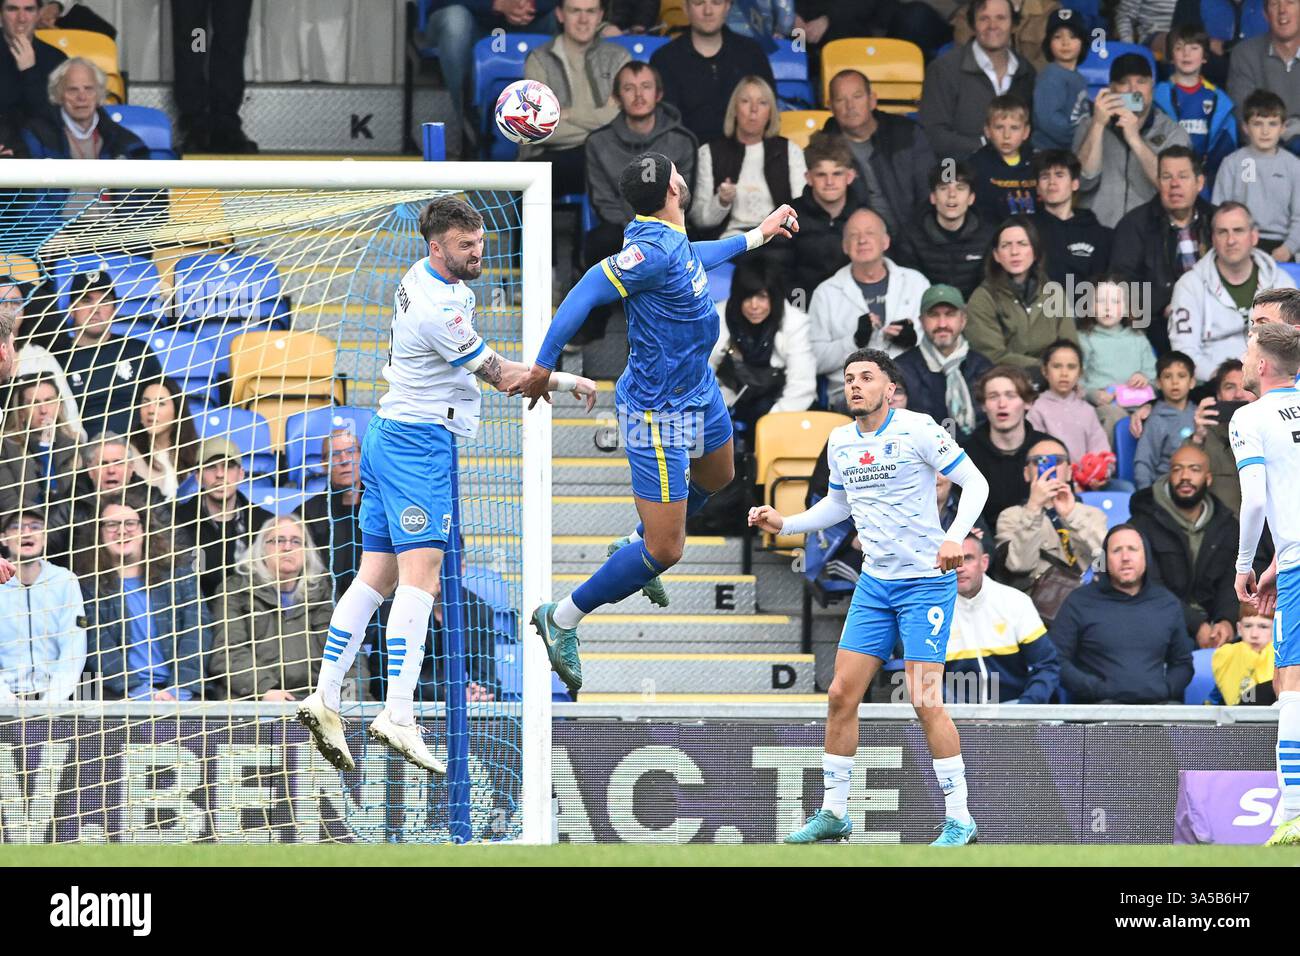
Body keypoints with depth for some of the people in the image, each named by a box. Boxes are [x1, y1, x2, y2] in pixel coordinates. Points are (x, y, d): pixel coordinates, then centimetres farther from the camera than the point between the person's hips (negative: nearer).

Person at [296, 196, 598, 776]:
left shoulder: (423, 275, 10)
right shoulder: (438, 310, -20)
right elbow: (504, 378, -12)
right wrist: (567, 381, -1)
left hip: (386, 436, 10)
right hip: (421, 442, -10)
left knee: (375, 576, 6)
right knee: (420, 576, -16)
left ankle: (325, 697, 1)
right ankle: (399, 716, -26)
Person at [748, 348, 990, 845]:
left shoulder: (917, 430, -12)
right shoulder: (840, 442, 8)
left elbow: (975, 482, -11)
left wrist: (955, 536, -26)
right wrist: (784, 522, 11)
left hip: (926, 581, -7)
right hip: (873, 584, 7)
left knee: (925, 701, -12)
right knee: (841, 694, 3)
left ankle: (959, 820, -4)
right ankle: (833, 813, 14)